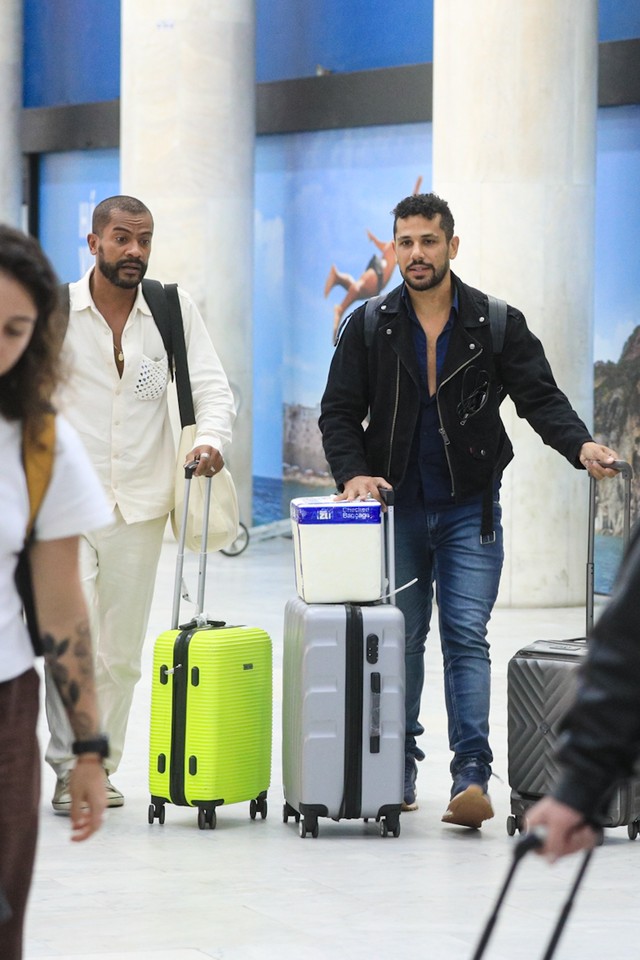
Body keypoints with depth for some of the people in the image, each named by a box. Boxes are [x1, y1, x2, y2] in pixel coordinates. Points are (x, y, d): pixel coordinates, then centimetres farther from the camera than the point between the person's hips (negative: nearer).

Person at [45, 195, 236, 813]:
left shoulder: (174, 310, 3)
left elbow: (212, 386, 1)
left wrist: (211, 438, -20)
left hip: (139, 504, 2)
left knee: (122, 651, 8)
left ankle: (101, 767, 20)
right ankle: (69, 768, -2)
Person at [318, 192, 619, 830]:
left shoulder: (496, 324, 0)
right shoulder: (370, 327, 3)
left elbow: (539, 397, -3)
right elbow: (339, 411, 3)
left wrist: (581, 445, -22)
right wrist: (354, 472, -15)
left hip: (469, 510, -2)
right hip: (397, 508, 2)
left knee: (467, 638, -10)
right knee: (401, 641, 7)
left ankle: (472, 778, -16)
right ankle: (399, 773, 17)